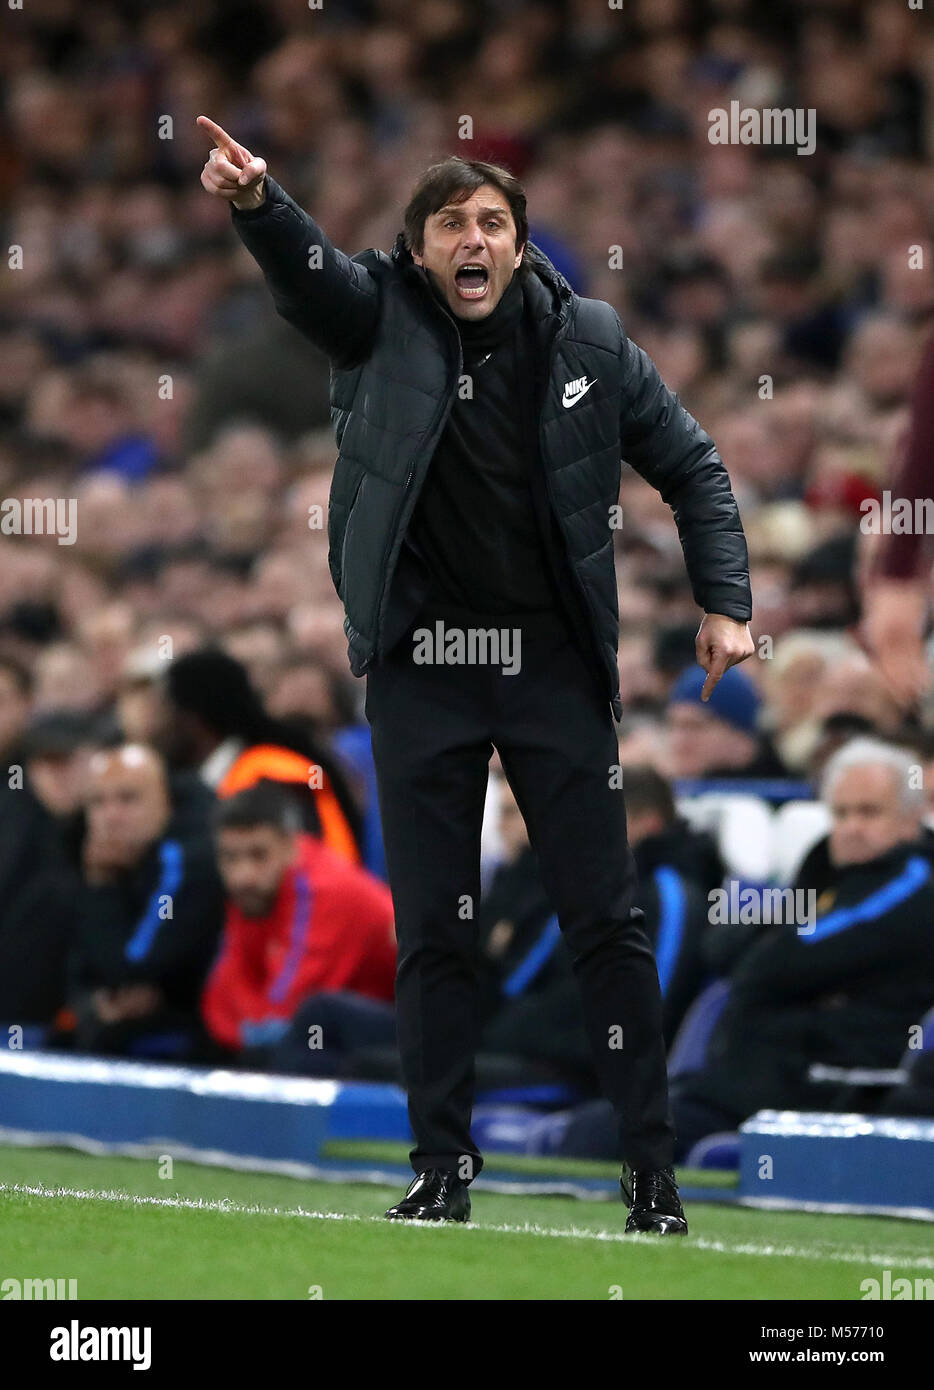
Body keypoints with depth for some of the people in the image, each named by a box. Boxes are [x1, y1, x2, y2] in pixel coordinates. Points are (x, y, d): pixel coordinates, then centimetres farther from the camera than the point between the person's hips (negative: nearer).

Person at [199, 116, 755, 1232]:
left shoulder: (588, 341, 1)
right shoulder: (377, 317, -2)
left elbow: (692, 468, 9)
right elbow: (303, 266, -22)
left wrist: (724, 602, -1)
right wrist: (255, 201, -45)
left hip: (555, 667, 0)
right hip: (421, 670, 0)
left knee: (605, 921, 2)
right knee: (432, 933, 4)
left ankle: (651, 1169, 9)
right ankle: (442, 1170, 12)